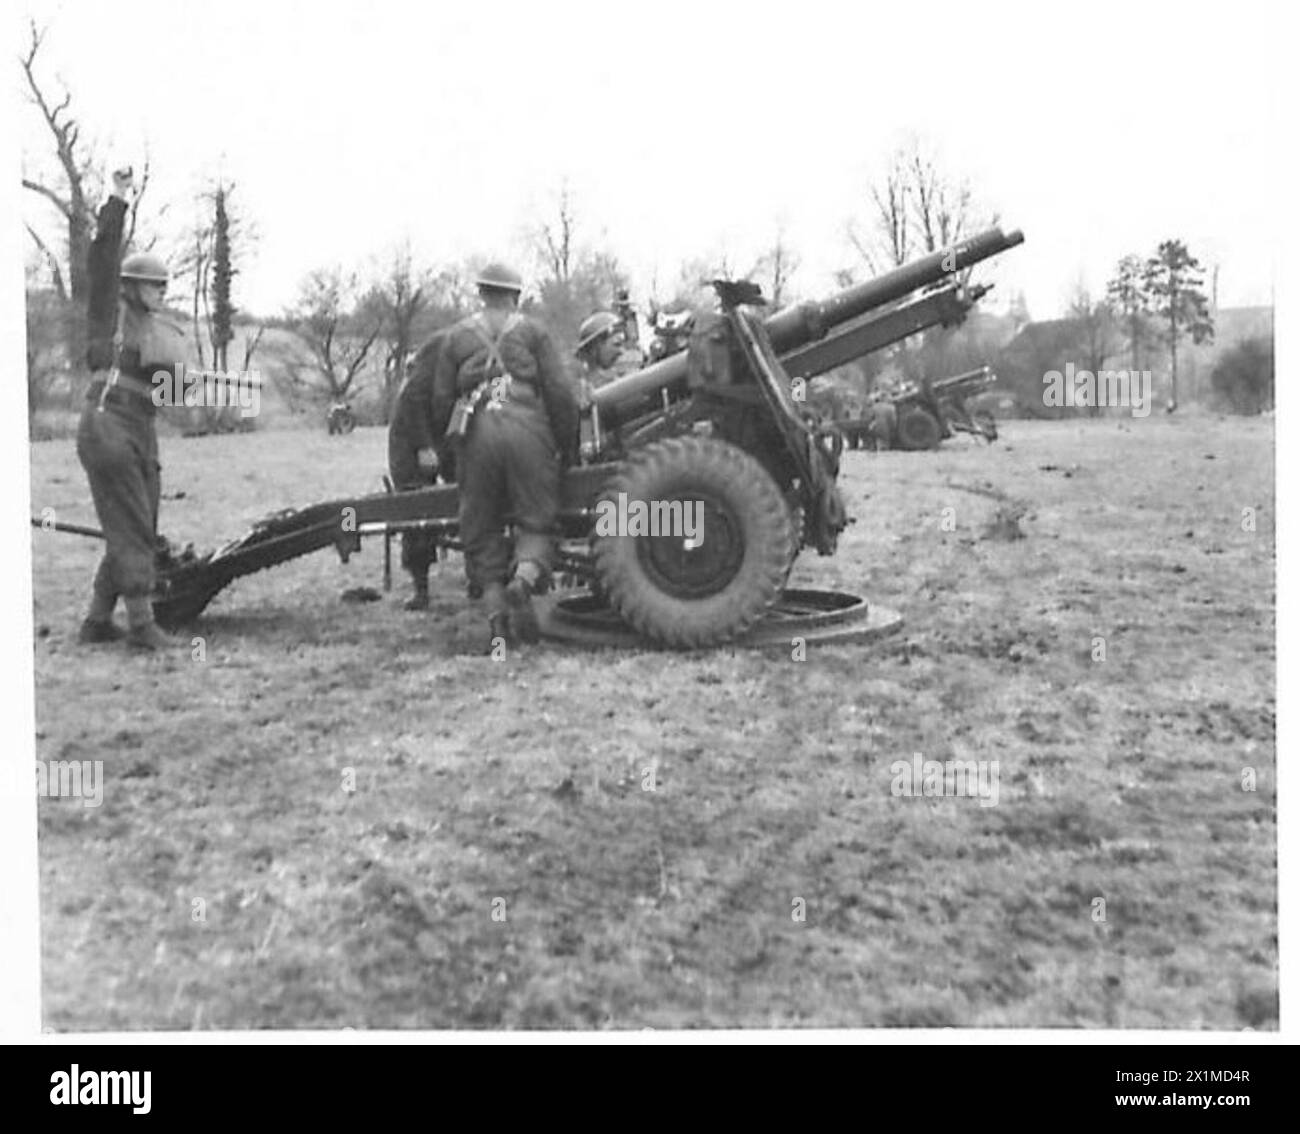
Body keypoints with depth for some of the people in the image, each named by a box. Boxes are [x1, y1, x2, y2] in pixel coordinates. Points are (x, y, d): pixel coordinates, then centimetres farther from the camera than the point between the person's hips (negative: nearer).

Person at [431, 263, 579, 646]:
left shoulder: (457, 336, 14)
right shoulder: (533, 332, 10)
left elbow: (441, 399, 11)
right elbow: (560, 393, 3)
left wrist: (441, 444, 26)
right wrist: (568, 446, 12)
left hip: (477, 438, 1)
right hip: (528, 432, -1)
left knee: (481, 532, 11)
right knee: (536, 523, 5)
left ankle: (496, 610, 3)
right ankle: (523, 582, -23)